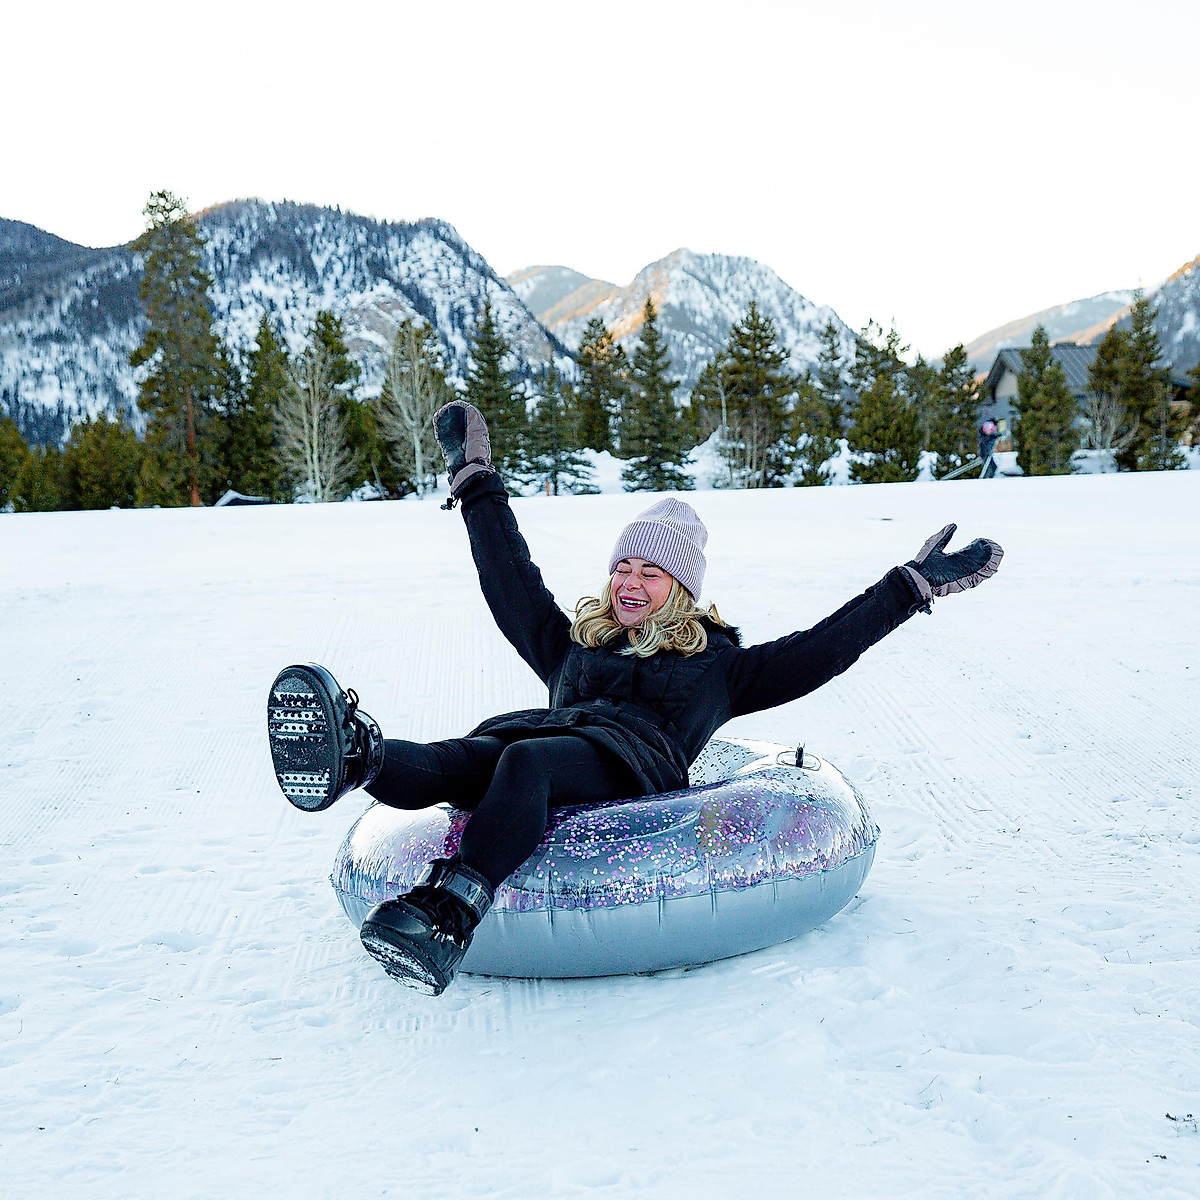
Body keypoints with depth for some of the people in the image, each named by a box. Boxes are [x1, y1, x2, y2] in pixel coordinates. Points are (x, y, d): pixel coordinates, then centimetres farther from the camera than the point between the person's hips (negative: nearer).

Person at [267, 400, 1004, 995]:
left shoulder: (718, 664, 25)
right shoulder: (575, 642, 34)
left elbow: (824, 647, 22)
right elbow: (513, 580, 36)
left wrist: (911, 587, 21)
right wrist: (478, 483, 41)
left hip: (630, 768, -4)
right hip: (542, 731, 4)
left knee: (526, 761, -39)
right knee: (467, 757, -33)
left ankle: (451, 917, -62)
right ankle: (360, 758, -65)